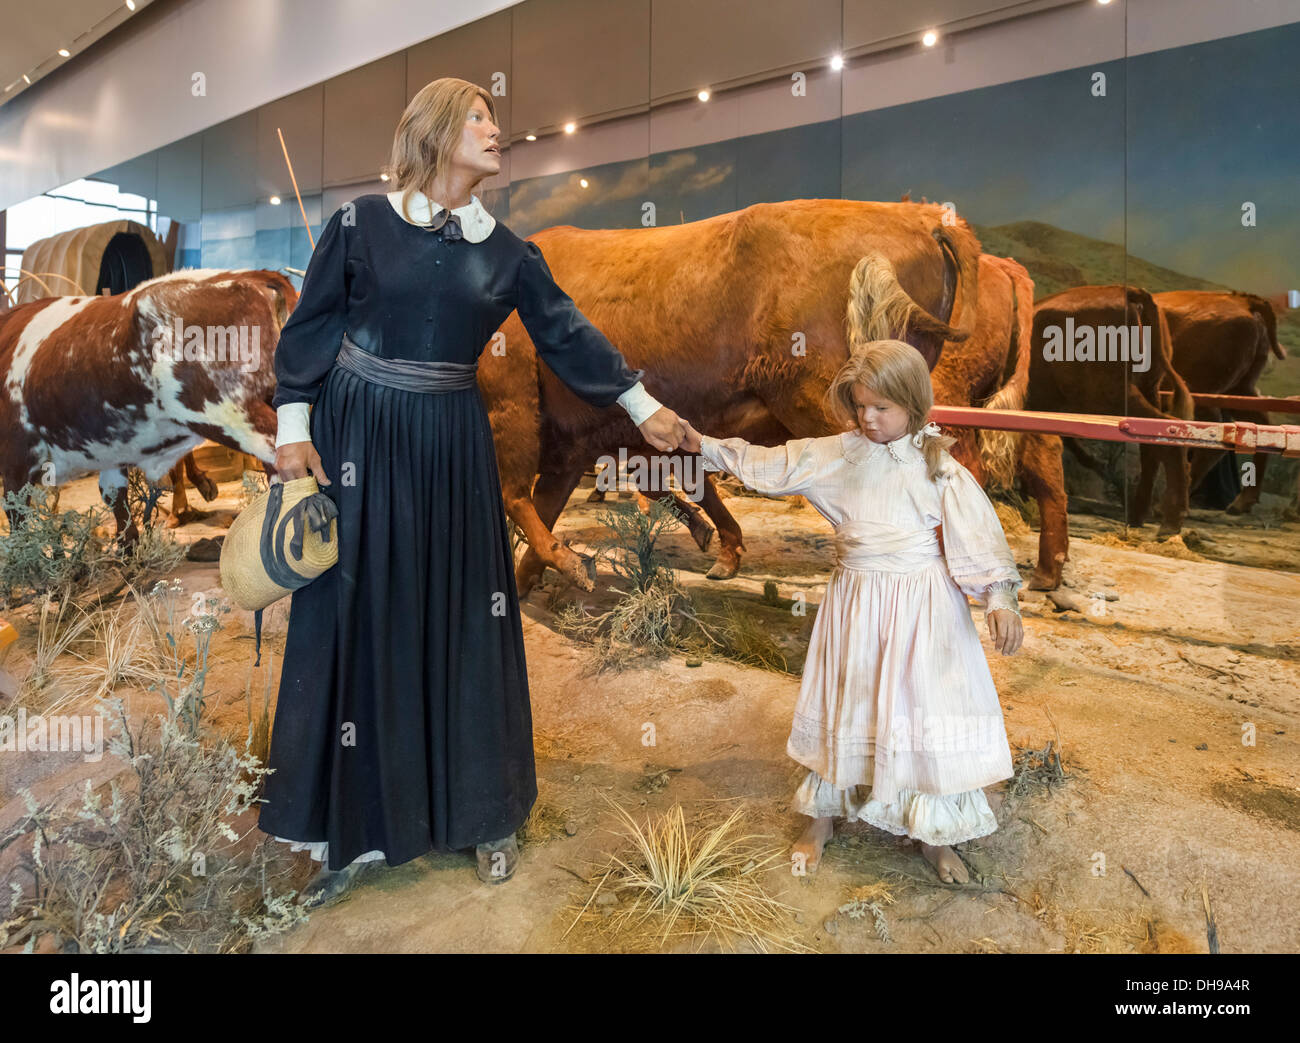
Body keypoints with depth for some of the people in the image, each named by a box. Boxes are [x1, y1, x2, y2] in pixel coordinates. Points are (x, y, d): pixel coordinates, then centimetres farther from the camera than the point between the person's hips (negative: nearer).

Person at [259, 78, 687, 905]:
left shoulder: (505, 252, 6)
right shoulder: (362, 224, -2)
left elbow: (565, 331, 11)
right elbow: (310, 328, 2)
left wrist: (642, 406, 12)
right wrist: (294, 426, -3)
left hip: (451, 447, 2)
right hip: (359, 440, -2)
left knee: (465, 623, 6)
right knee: (359, 625, 3)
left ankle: (484, 813, 22)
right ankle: (355, 826, 19)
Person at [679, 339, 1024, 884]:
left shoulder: (939, 468, -8)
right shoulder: (838, 454, 0)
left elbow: (977, 532, -10)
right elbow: (773, 465, 3)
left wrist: (1001, 599, -19)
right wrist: (706, 446, -1)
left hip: (922, 608, -2)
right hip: (855, 601, 3)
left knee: (925, 709, 5)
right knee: (844, 705, 14)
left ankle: (932, 833, 27)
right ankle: (822, 818, 33)